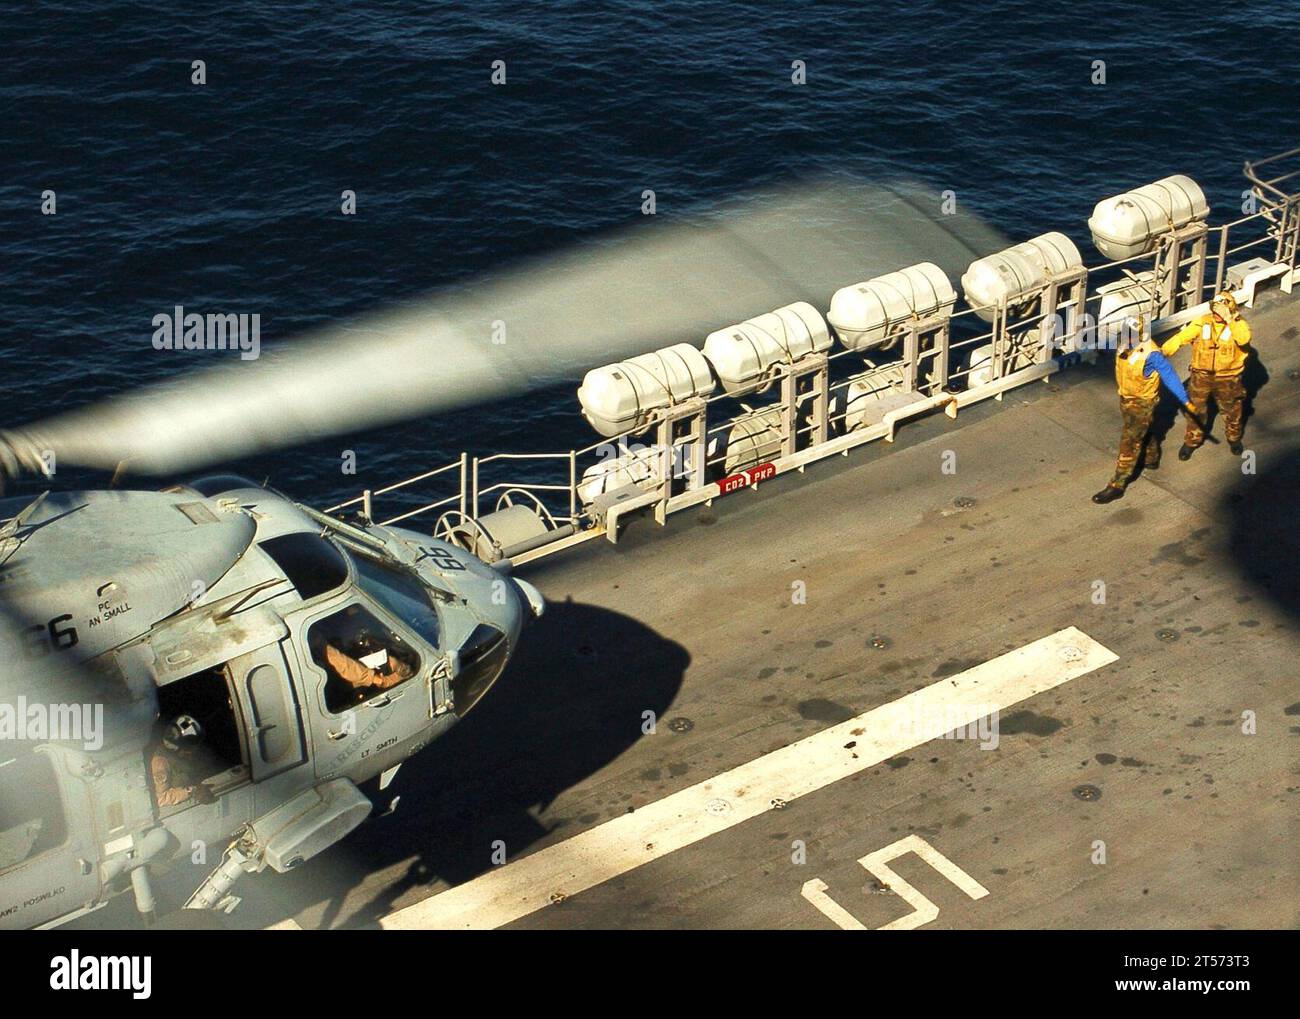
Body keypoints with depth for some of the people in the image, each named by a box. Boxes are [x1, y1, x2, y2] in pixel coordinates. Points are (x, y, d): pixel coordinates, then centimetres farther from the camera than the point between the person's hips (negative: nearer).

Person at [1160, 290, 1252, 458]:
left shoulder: (1238, 324, -16)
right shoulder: (1202, 322, -12)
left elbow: (1244, 339, -37)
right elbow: (1180, 337, -15)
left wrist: (1229, 319, -39)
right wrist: (1160, 354, -24)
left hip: (1227, 379, -1)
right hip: (1202, 376, 1)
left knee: (1232, 410, 19)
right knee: (1195, 409, 13)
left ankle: (1234, 438, 46)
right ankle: (1192, 441, 35)